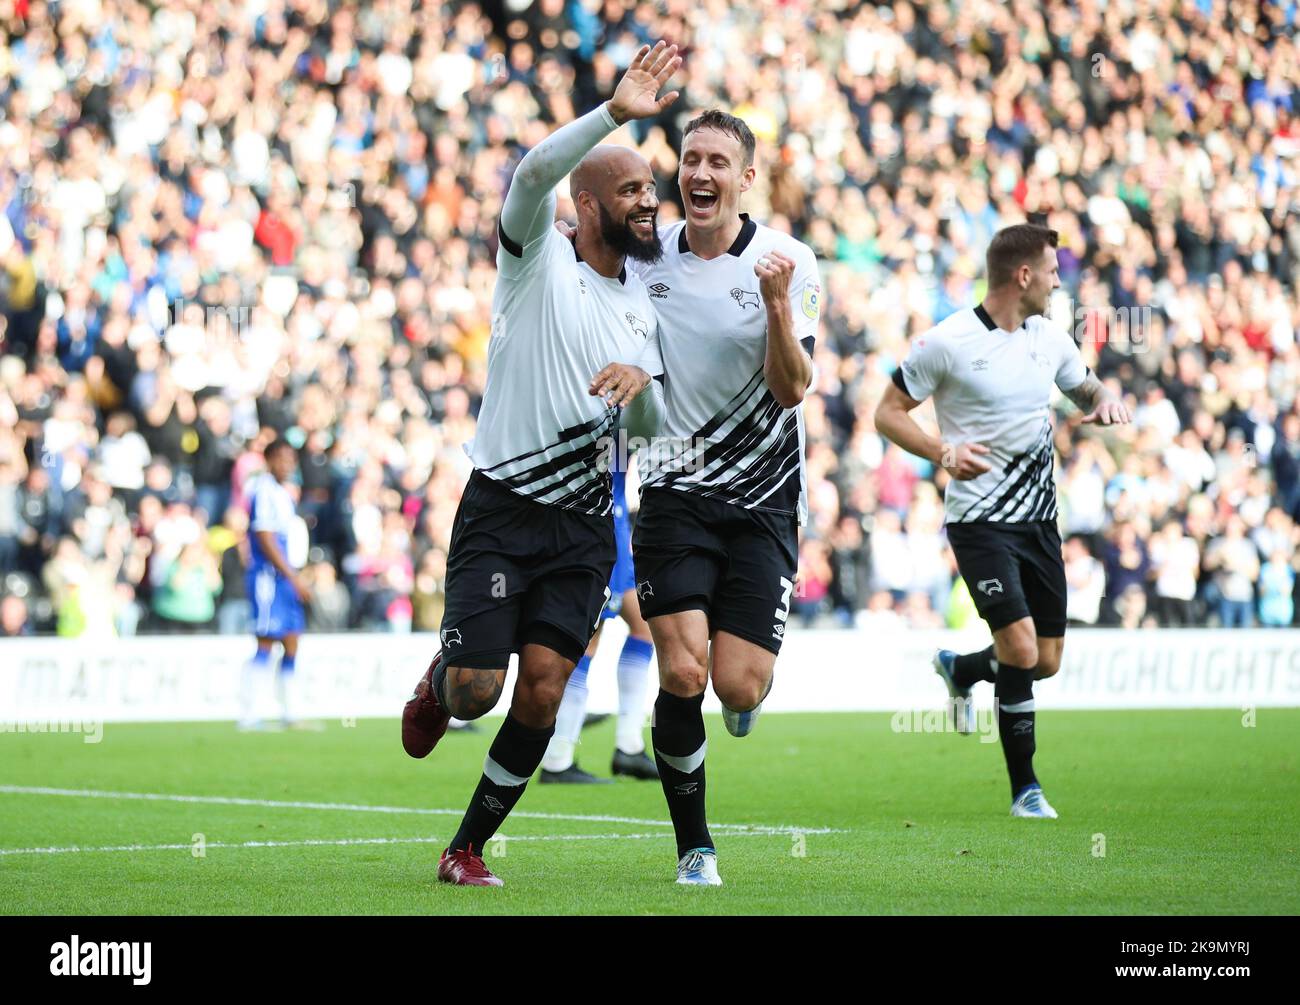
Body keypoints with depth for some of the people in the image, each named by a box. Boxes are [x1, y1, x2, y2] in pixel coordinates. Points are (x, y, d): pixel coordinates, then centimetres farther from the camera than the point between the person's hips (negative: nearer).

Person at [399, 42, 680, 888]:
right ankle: (437, 686, 28)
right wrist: (613, 114, -37)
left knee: (543, 688, -8)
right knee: (476, 689, -11)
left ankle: (469, 848, 8)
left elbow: (652, 428, 12)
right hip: (502, 508, -4)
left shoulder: (644, 306, 14)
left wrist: (639, 382, -11)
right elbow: (534, 173, -23)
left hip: (585, 525, 4)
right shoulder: (538, 256, -2)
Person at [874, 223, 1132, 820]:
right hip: (979, 520, -6)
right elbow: (888, 413, -4)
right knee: (1020, 649, -17)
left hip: (1039, 518, 6)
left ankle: (958, 670, 39)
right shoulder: (946, 343, -10)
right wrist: (943, 452, -20)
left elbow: (1085, 386, 25)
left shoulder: (1050, 339, 8)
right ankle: (1024, 788, -3)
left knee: (1046, 660, 6)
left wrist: (1104, 401, 1)